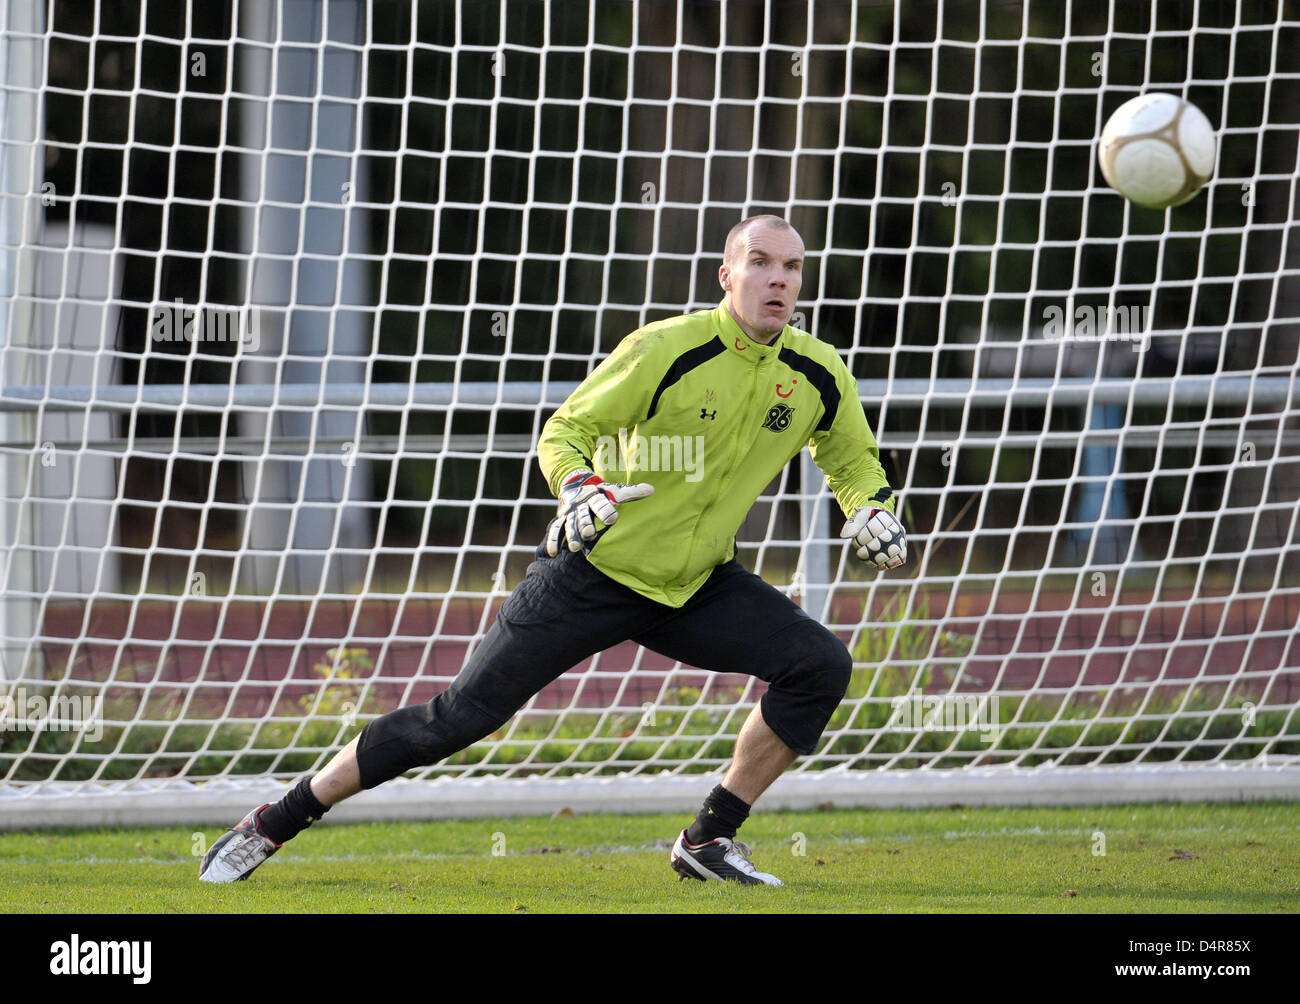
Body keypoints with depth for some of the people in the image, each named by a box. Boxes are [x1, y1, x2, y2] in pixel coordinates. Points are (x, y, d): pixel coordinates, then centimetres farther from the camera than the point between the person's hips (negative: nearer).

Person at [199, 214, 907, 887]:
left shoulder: (819, 375, -5)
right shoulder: (668, 349, -19)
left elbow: (853, 461, 14)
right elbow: (563, 431, -13)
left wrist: (873, 512, -8)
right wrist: (580, 488, -35)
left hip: (700, 586, 5)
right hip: (591, 574, -5)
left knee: (821, 666, -15)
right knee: (463, 714, -9)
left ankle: (709, 842, -3)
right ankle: (273, 824, 4)